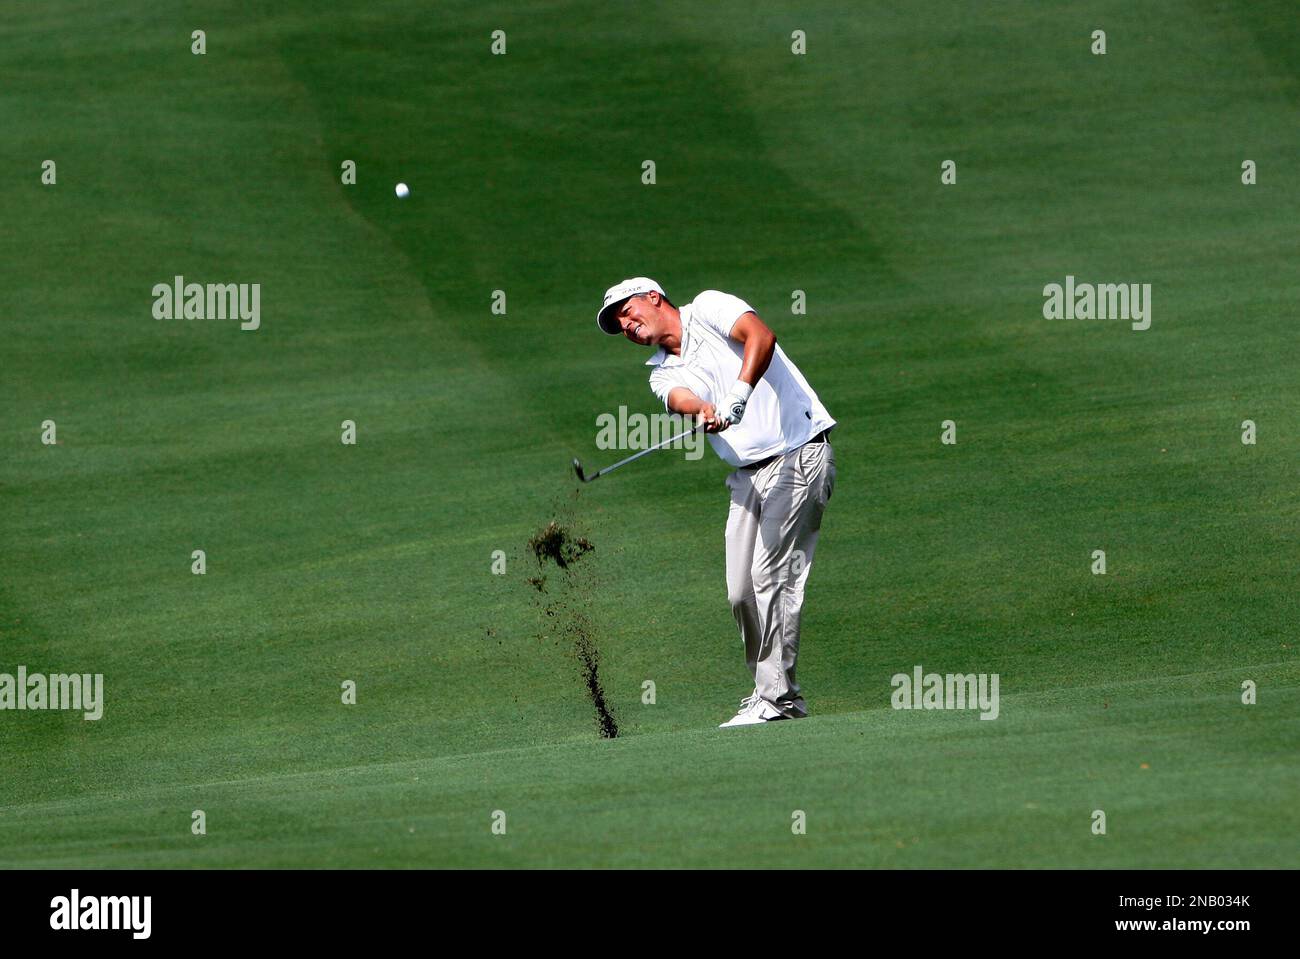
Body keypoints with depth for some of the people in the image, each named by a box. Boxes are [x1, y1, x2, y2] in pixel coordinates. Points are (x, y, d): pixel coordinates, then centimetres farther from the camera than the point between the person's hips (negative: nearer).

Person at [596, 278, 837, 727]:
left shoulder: (709, 308, 1)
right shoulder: (664, 373, 16)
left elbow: (760, 336, -19)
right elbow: (681, 398, -8)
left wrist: (739, 394, -34)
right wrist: (704, 411, -32)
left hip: (799, 455, -7)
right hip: (748, 477, 7)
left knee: (773, 576, -13)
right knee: (741, 592, 1)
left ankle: (776, 697, -11)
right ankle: (772, 689, 13)